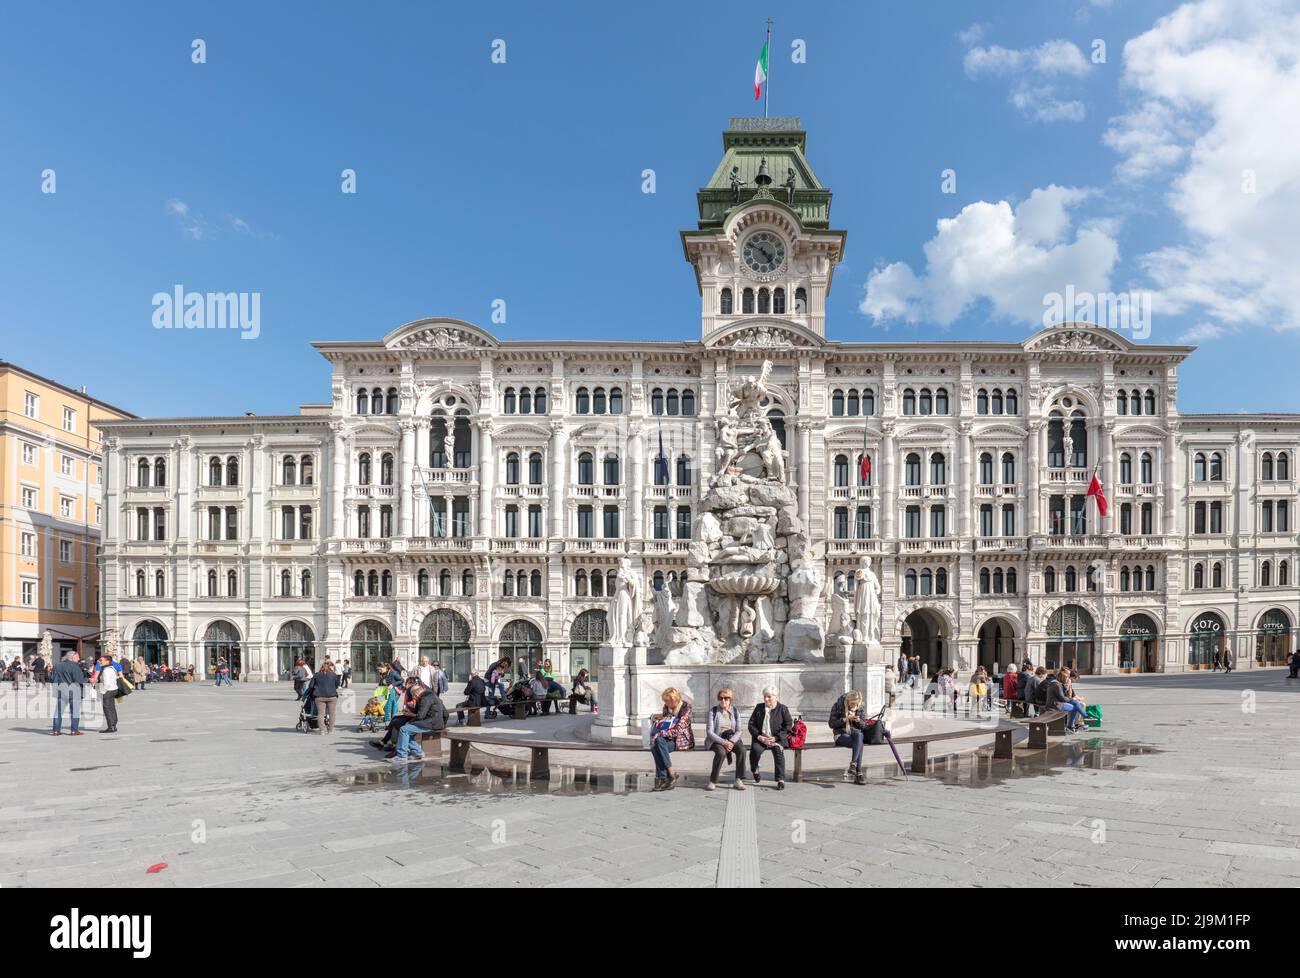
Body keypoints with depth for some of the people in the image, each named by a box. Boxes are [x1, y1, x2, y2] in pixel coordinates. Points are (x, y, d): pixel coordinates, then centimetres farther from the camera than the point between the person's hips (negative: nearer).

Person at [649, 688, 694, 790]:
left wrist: (660, 734, -26)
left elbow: (678, 730, -20)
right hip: (669, 739, 6)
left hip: (683, 739, -6)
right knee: (654, 747, -29)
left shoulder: (686, 707, -11)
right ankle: (663, 779, -29)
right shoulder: (667, 707, 10)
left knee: (659, 741, -33)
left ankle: (671, 774, -29)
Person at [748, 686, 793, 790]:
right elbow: (751, 724, 8)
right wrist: (759, 737, -9)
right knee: (755, 749, -28)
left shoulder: (783, 708, 4)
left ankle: (781, 780, -26)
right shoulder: (759, 707, 12)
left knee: (778, 750, -32)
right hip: (760, 738, 2)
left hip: (777, 739, -2)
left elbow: (788, 726, -2)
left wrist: (775, 738, -12)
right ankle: (754, 770, 2)